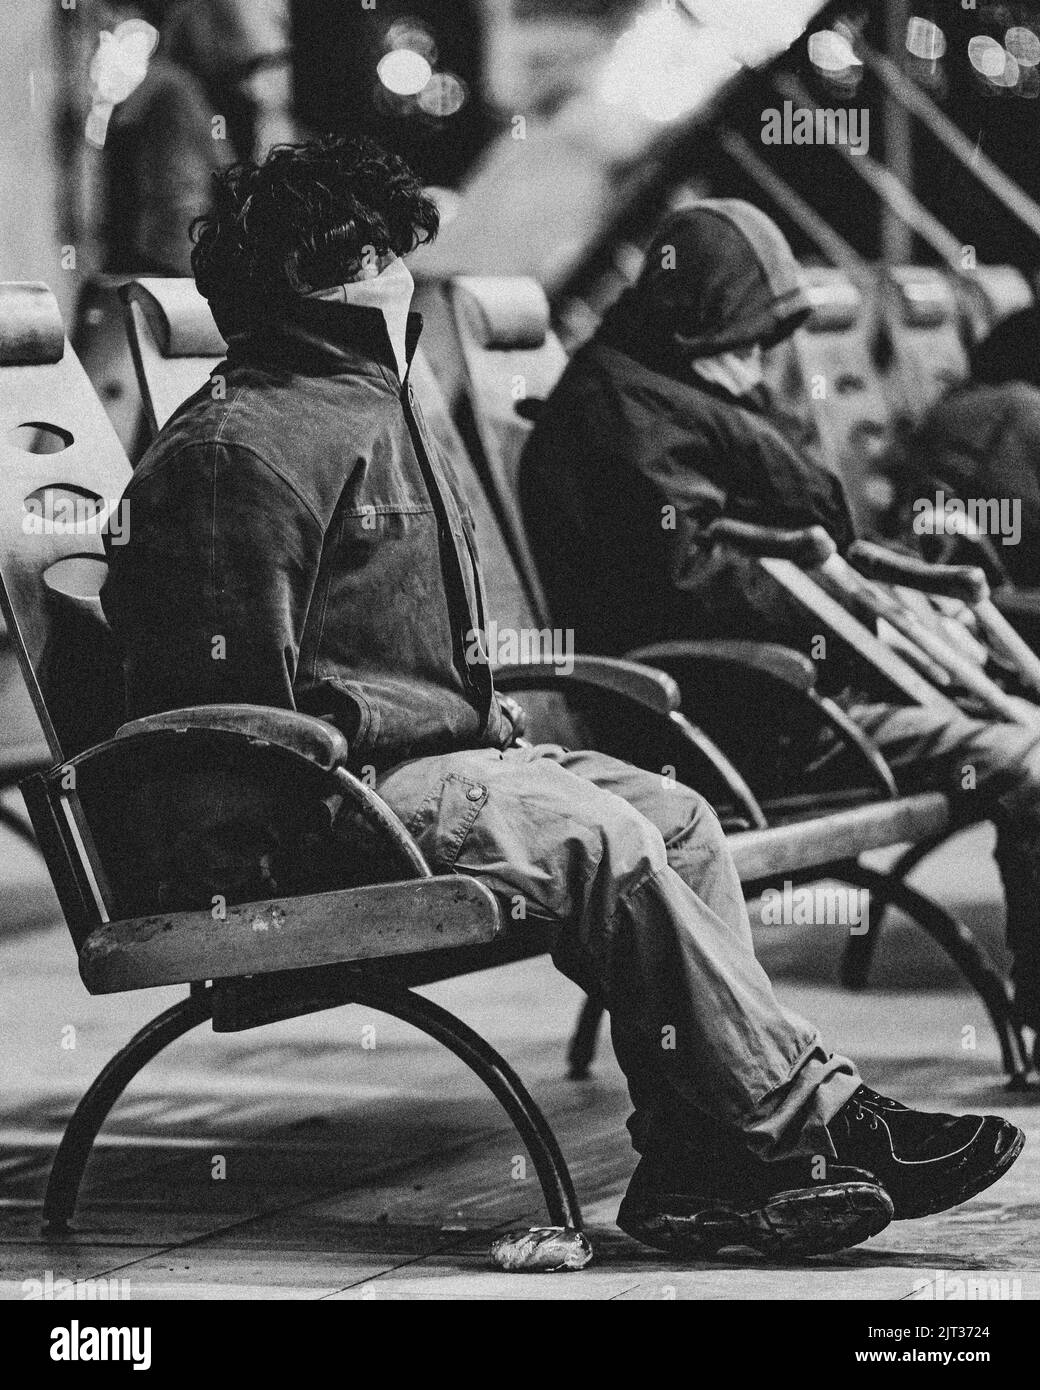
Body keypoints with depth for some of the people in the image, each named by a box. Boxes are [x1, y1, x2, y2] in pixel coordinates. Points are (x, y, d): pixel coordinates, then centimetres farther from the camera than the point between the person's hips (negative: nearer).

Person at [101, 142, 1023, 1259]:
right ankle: (810, 1119, -21)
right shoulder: (240, 446, -13)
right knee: (597, 840, -25)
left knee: (675, 818, -5)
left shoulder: (373, 410, 22)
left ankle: (701, 1162, -15)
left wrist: (481, 725, 10)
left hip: (433, 757, 11)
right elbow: (246, 692, -18)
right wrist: (457, 723, -12)